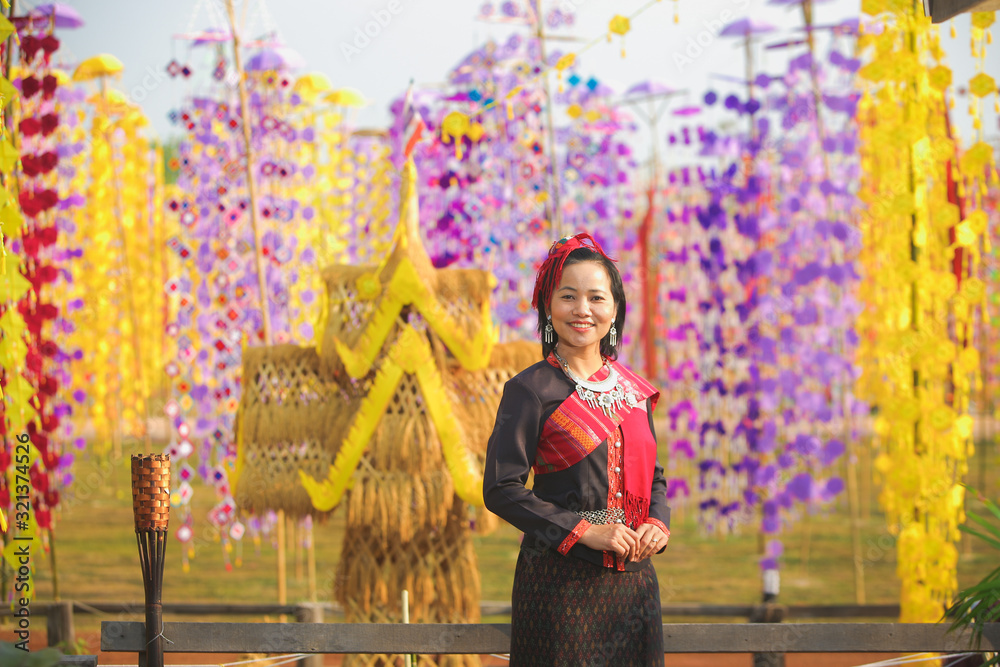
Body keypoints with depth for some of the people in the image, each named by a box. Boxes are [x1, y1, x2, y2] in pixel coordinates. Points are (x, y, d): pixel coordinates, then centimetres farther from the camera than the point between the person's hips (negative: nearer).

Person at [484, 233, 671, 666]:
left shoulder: (634, 390, 11)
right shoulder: (531, 390, -6)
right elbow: (500, 489, -11)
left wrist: (657, 523, -2)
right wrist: (584, 531, -16)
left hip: (632, 579, 5)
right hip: (562, 579, -5)